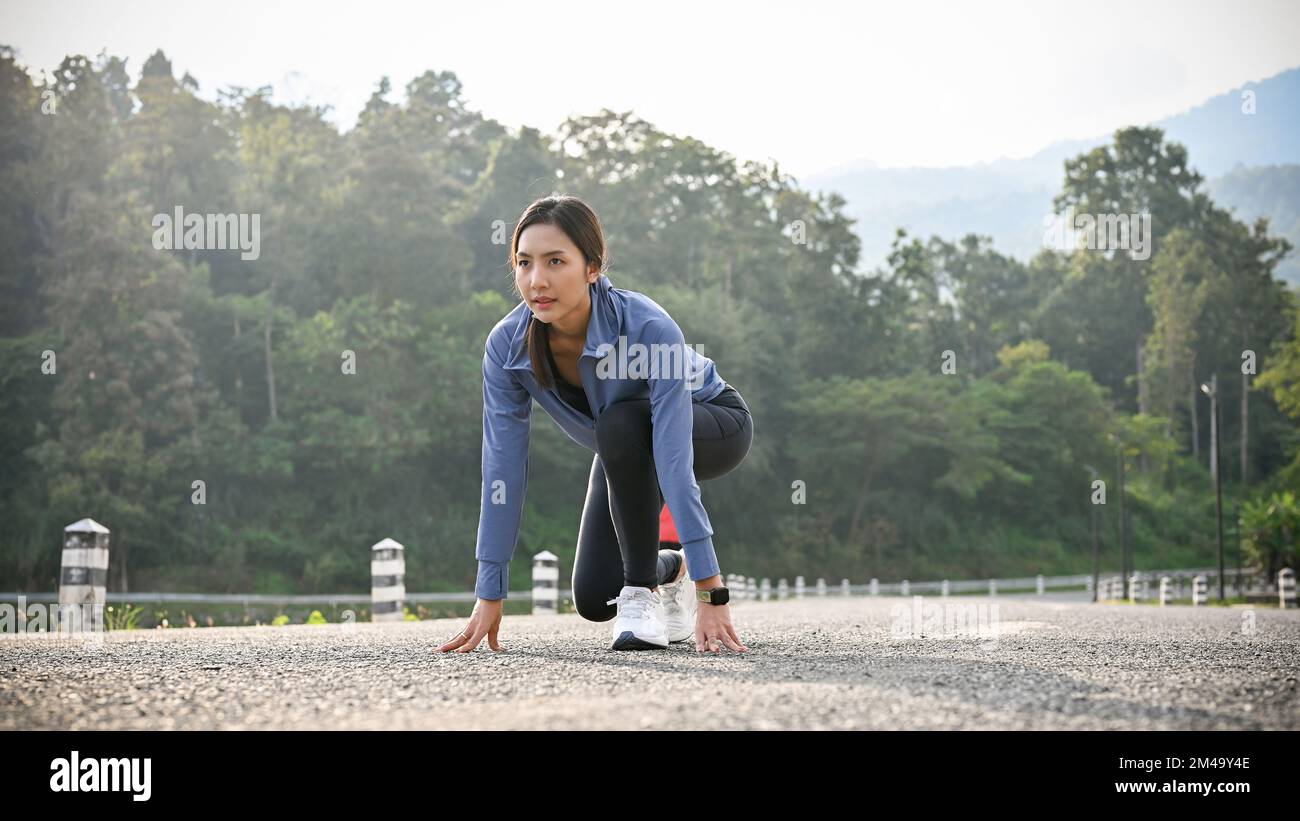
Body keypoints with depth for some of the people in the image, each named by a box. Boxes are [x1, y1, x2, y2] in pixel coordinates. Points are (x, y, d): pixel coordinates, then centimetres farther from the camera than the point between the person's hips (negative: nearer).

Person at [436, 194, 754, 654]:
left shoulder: (649, 329, -40)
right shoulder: (507, 345, -27)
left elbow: (674, 462, -44)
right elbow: (502, 469, -24)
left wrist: (711, 594, -46)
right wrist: (489, 597, -26)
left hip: (714, 428, -4)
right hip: (624, 451, 4)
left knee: (620, 424, -36)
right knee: (593, 599, -8)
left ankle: (643, 591, -20)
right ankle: (668, 570, 25)